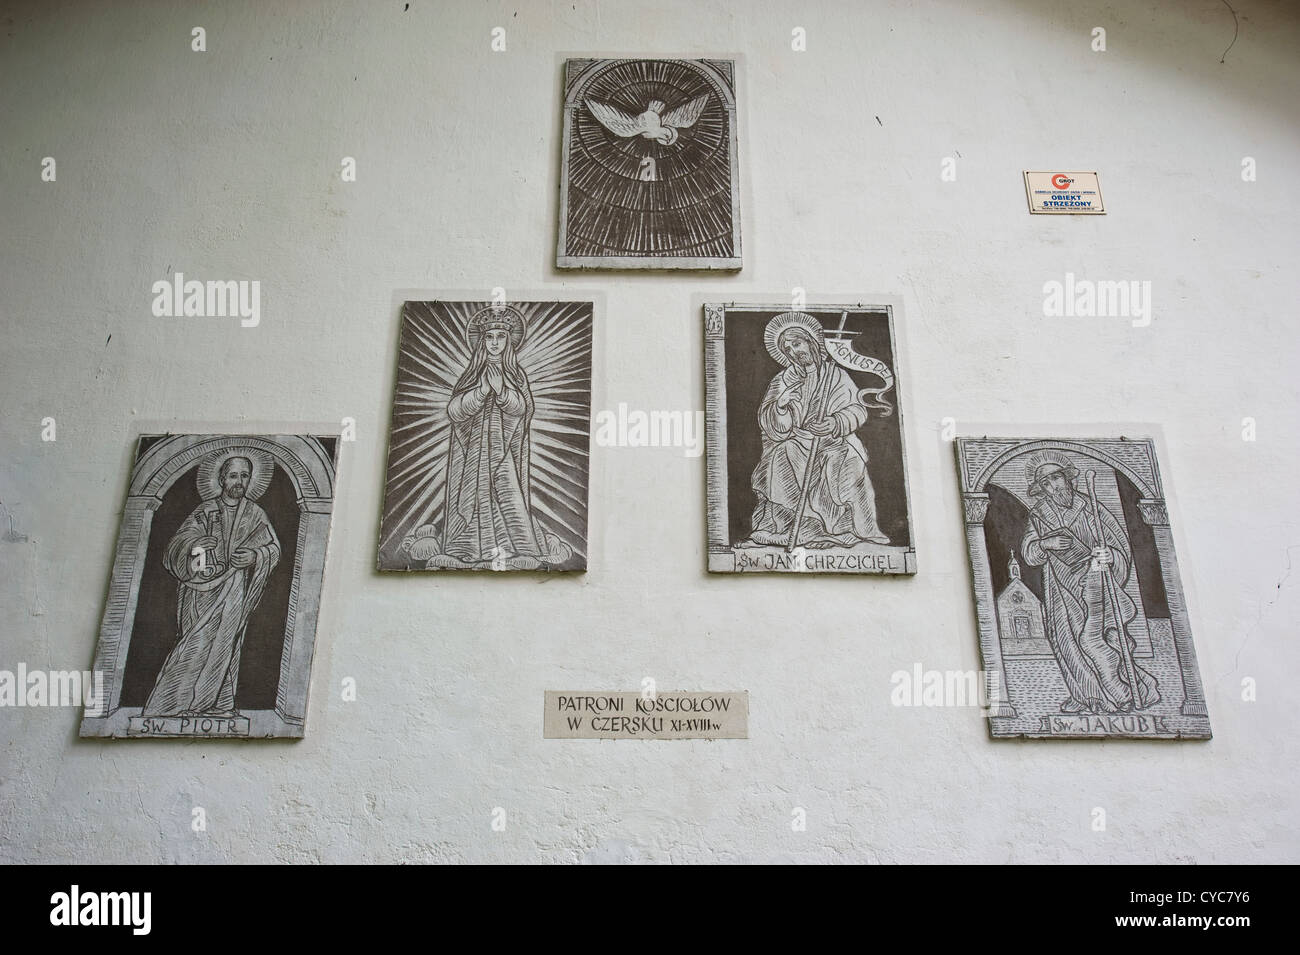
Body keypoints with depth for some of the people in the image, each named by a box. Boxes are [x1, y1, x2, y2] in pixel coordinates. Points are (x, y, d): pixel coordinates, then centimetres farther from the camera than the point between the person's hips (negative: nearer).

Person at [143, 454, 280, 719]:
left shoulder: (255, 514, 11)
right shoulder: (205, 511, 6)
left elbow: (274, 548, 7)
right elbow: (177, 545, -4)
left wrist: (254, 556, -14)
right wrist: (192, 545, -27)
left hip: (235, 585, 1)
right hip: (203, 584, -1)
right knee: (200, 642, -14)